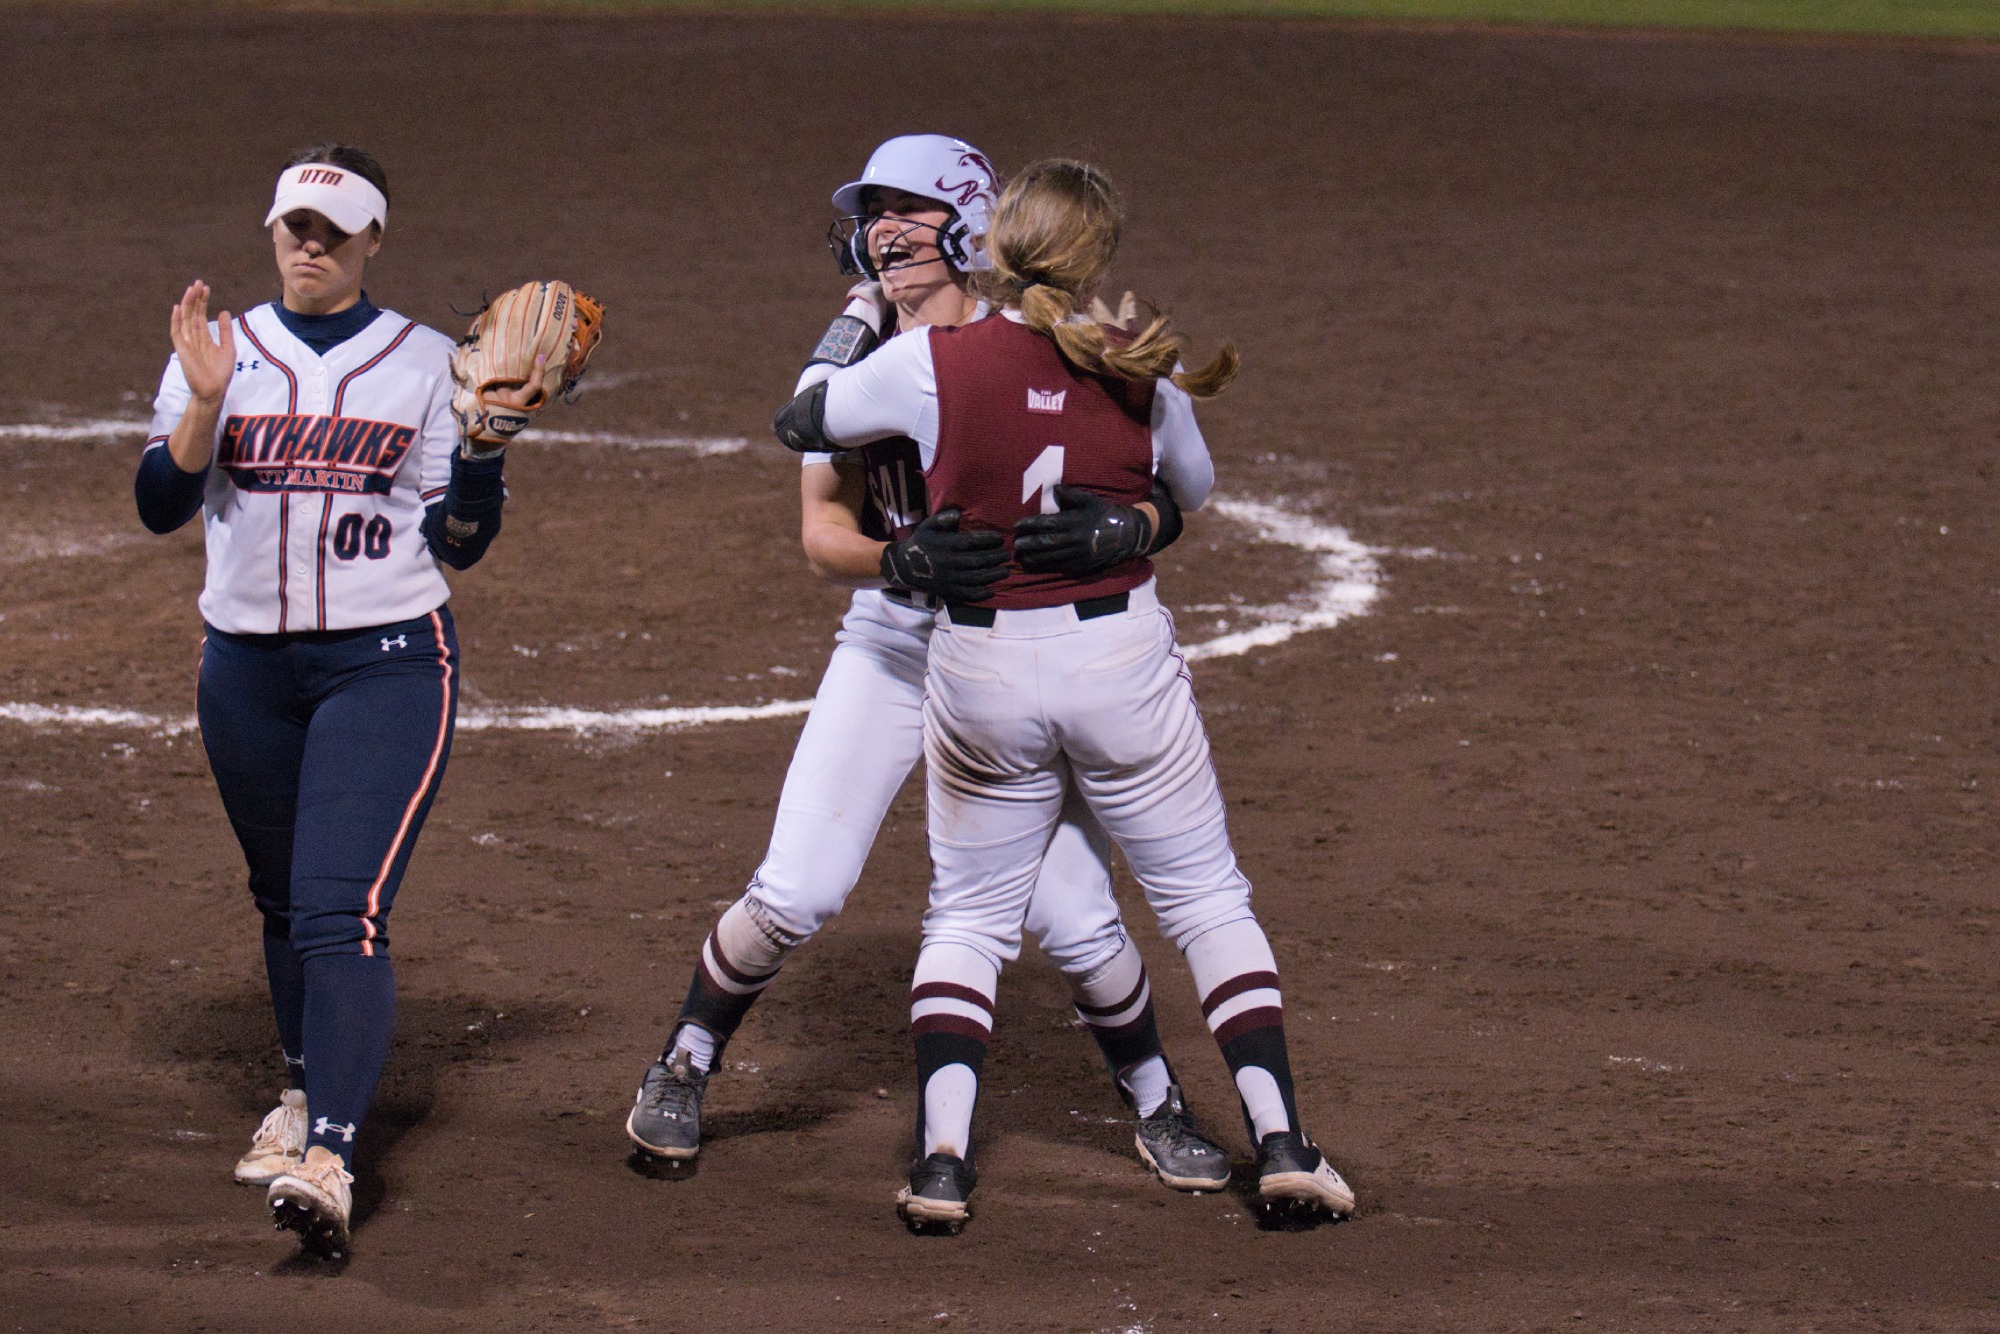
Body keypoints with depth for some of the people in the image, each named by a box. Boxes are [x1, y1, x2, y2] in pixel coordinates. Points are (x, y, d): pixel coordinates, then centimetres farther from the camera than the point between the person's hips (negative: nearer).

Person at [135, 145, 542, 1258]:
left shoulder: (426, 365, 1)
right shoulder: (219, 353, 5)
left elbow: (460, 543, 1)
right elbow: (162, 506, -5)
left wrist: (486, 438, -14)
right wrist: (206, 403, -20)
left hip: (388, 664, -4)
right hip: (249, 667, 4)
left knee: (343, 909, -18)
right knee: (284, 901, 17)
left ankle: (328, 1157, -29)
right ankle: (310, 1091, 41)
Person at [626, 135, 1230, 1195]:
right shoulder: (849, 364, -3)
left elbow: (1151, 499, -13)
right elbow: (821, 531, -11)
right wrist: (900, 561, -32)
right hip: (890, 652, 2)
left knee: (1072, 918, -5)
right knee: (795, 891, -6)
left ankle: (1157, 1103, 20)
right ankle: (683, 1068, 17)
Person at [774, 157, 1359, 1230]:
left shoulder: (931, 363, -12)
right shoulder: (1140, 373, -7)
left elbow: (800, 423, 2)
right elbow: (1191, 490, 11)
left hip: (980, 669, 0)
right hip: (1122, 659, 0)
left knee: (968, 917, 15)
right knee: (1206, 898, 13)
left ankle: (942, 1156, 1)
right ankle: (1279, 1142, 7)